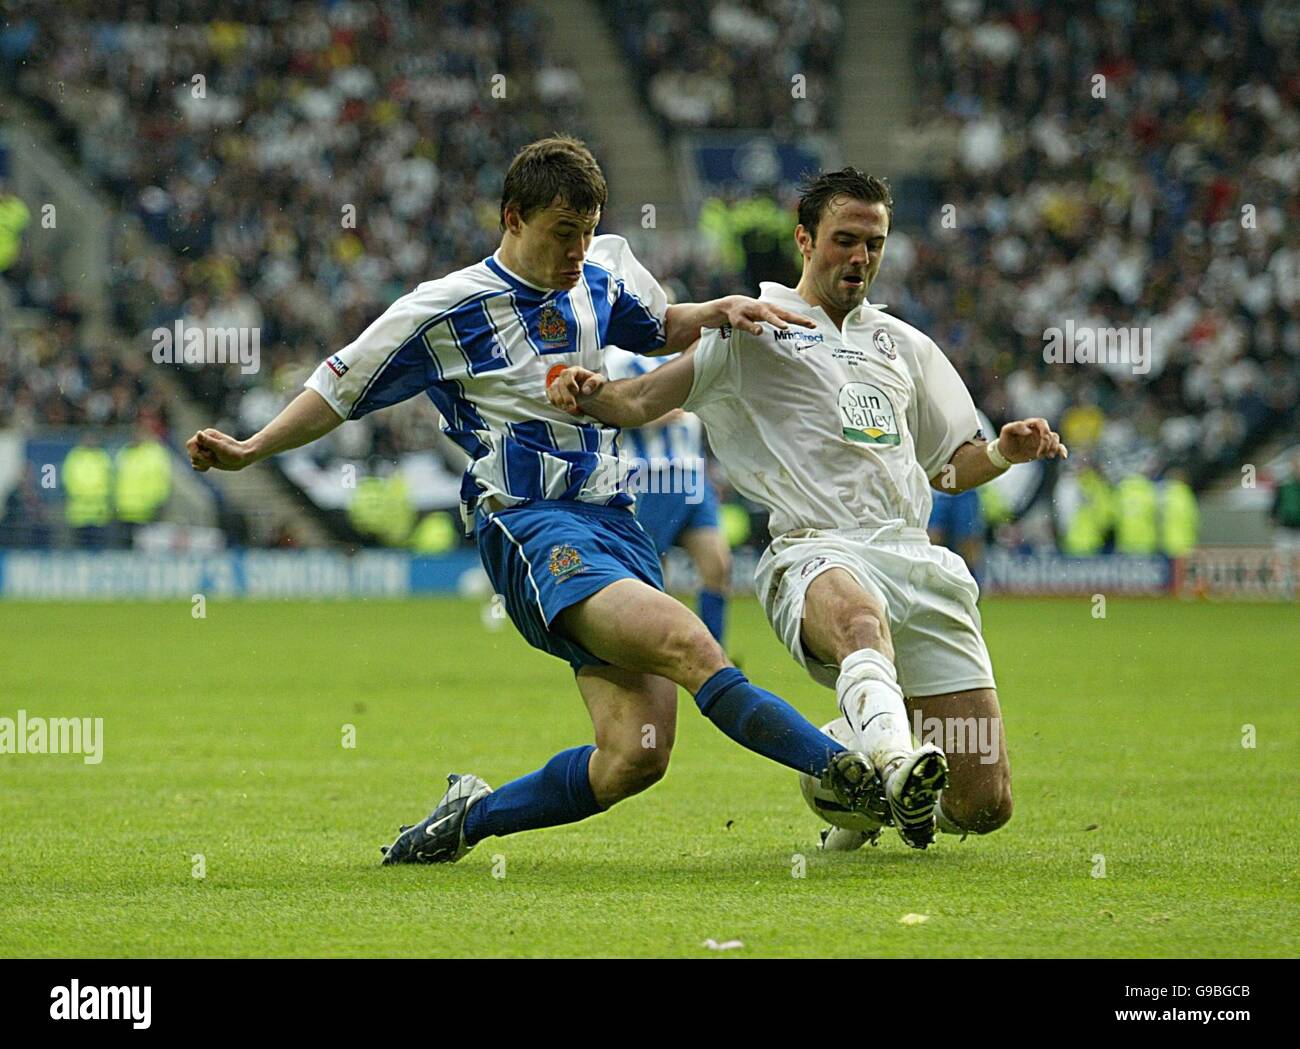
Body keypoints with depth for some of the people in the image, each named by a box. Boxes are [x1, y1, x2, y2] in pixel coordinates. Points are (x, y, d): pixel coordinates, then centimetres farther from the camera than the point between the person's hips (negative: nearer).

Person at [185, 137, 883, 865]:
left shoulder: (603, 273, 15)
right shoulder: (444, 311, 1)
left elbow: (662, 329, 36)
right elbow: (343, 387, 12)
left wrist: (721, 312, 16)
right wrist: (251, 450, 4)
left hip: (616, 524, 6)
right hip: (531, 528, -6)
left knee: (636, 758, -10)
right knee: (691, 646, -32)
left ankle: (470, 817, 11)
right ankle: (844, 769, -40)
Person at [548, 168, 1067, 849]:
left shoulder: (905, 345, 25)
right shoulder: (751, 328, 11)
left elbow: (949, 468, 31)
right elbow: (640, 401, 2)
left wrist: (1003, 453, 9)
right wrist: (590, 393, -20)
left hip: (914, 556, 5)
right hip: (816, 554, -5)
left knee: (983, 806, -4)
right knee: (858, 615, -46)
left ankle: (845, 748, 24)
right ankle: (897, 759, -68)